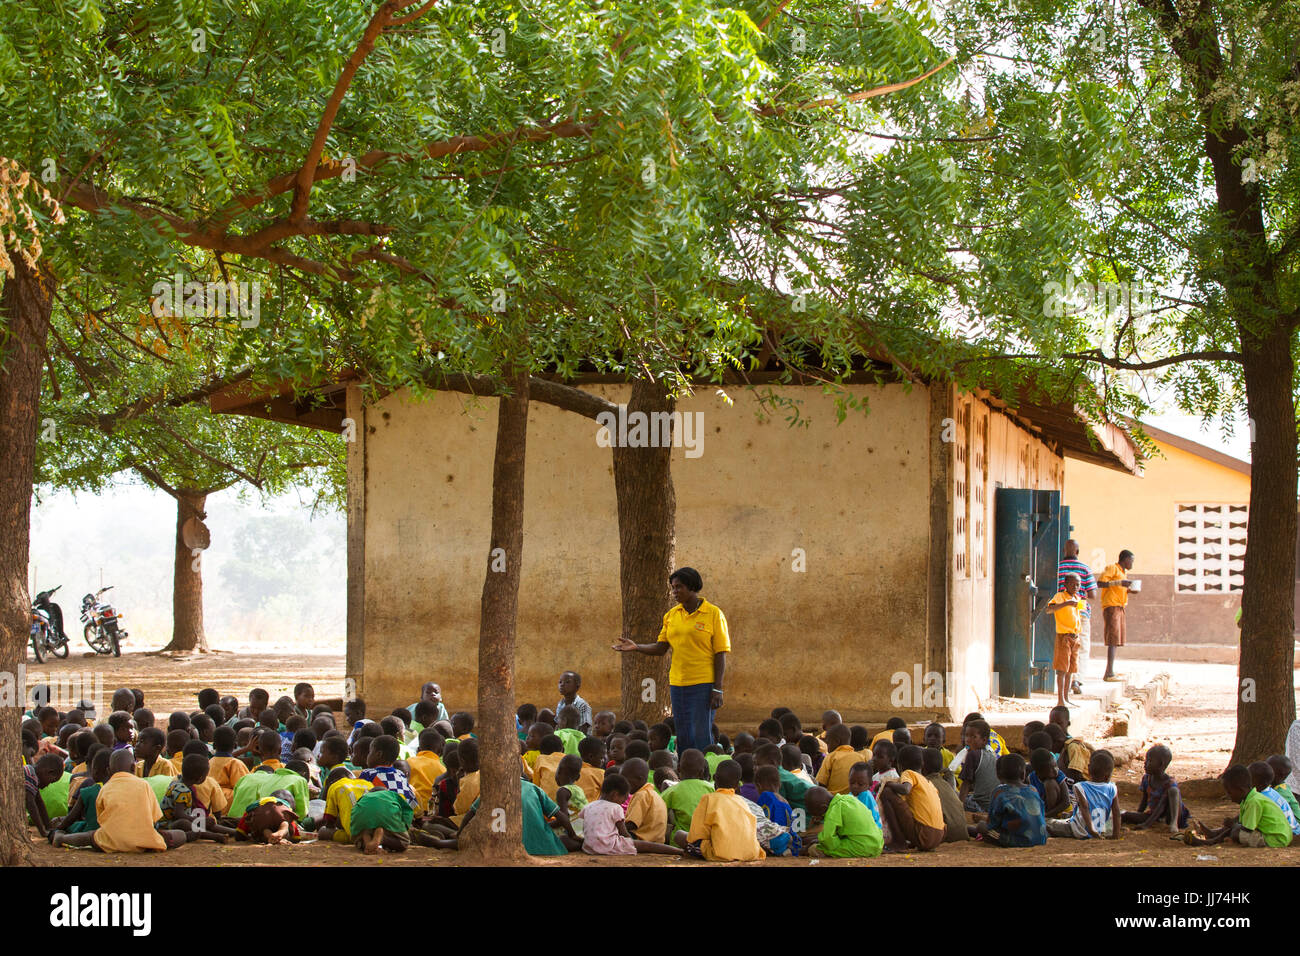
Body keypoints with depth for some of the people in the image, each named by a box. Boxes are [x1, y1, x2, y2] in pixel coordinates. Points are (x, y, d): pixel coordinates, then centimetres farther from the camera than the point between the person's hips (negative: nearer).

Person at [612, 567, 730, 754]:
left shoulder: (713, 614, -5)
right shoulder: (672, 615, 11)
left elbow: (720, 654, -7)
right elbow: (661, 648, 10)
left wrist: (718, 689, -13)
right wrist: (636, 647, -8)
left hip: (704, 684, -6)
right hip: (678, 685, 6)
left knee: (701, 737, -9)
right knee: (683, 738, 8)